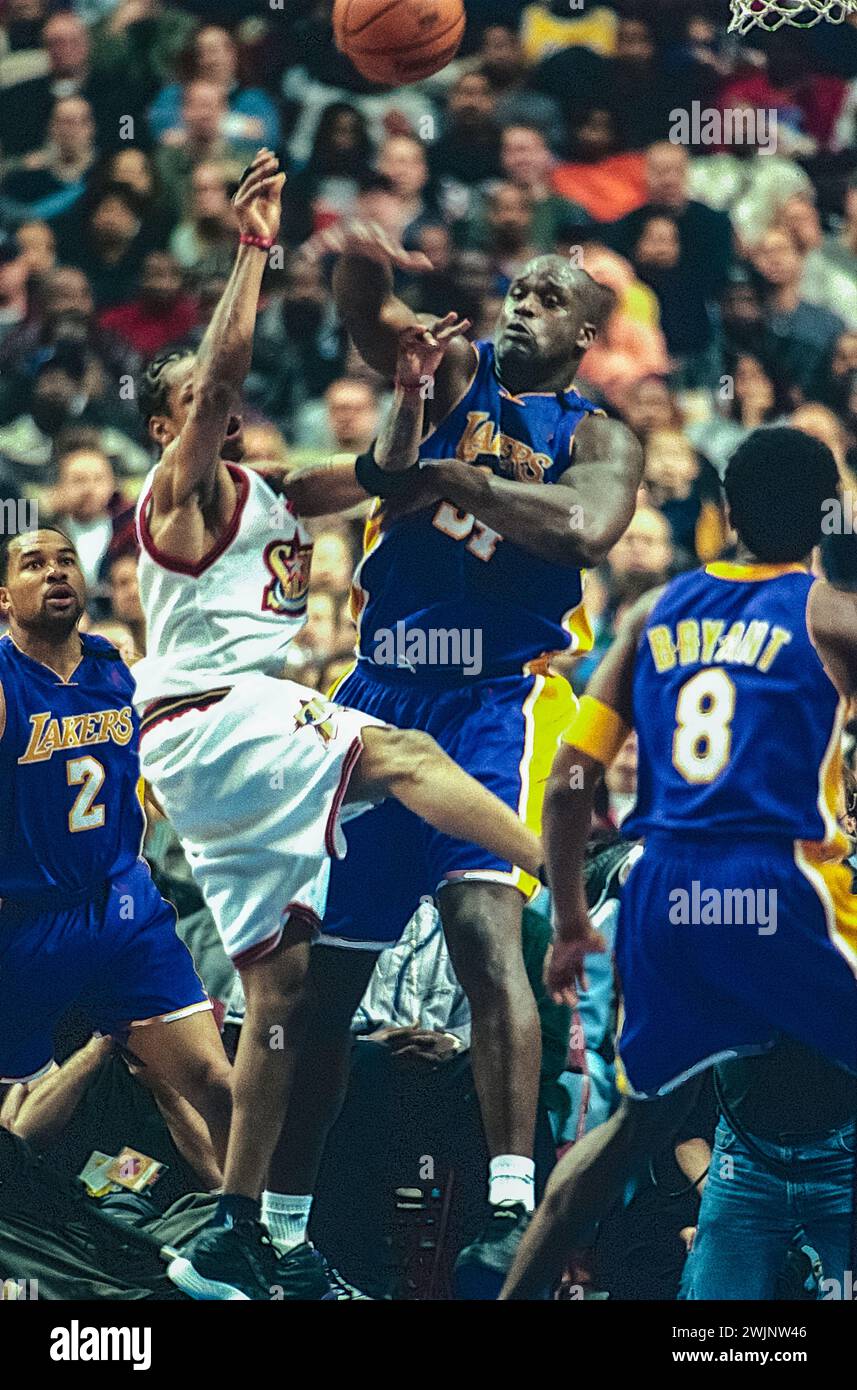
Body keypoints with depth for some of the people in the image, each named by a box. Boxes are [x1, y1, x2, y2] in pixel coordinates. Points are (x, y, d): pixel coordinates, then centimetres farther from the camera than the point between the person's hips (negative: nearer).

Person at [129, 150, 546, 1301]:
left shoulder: (270, 497, 23)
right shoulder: (183, 488, 0)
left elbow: (377, 477, 22)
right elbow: (225, 361, -16)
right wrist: (254, 248, -18)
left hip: (244, 750, 9)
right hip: (210, 721, -9)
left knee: (284, 989, 5)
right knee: (398, 752, -29)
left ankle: (236, 1235, 6)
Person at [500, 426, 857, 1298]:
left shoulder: (657, 612, 14)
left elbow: (570, 782, 13)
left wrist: (570, 922, 20)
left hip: (664, 895, 5)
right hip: (779, 890, -5)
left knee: (642, 1119, 23)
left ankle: (515, 1293, 21)